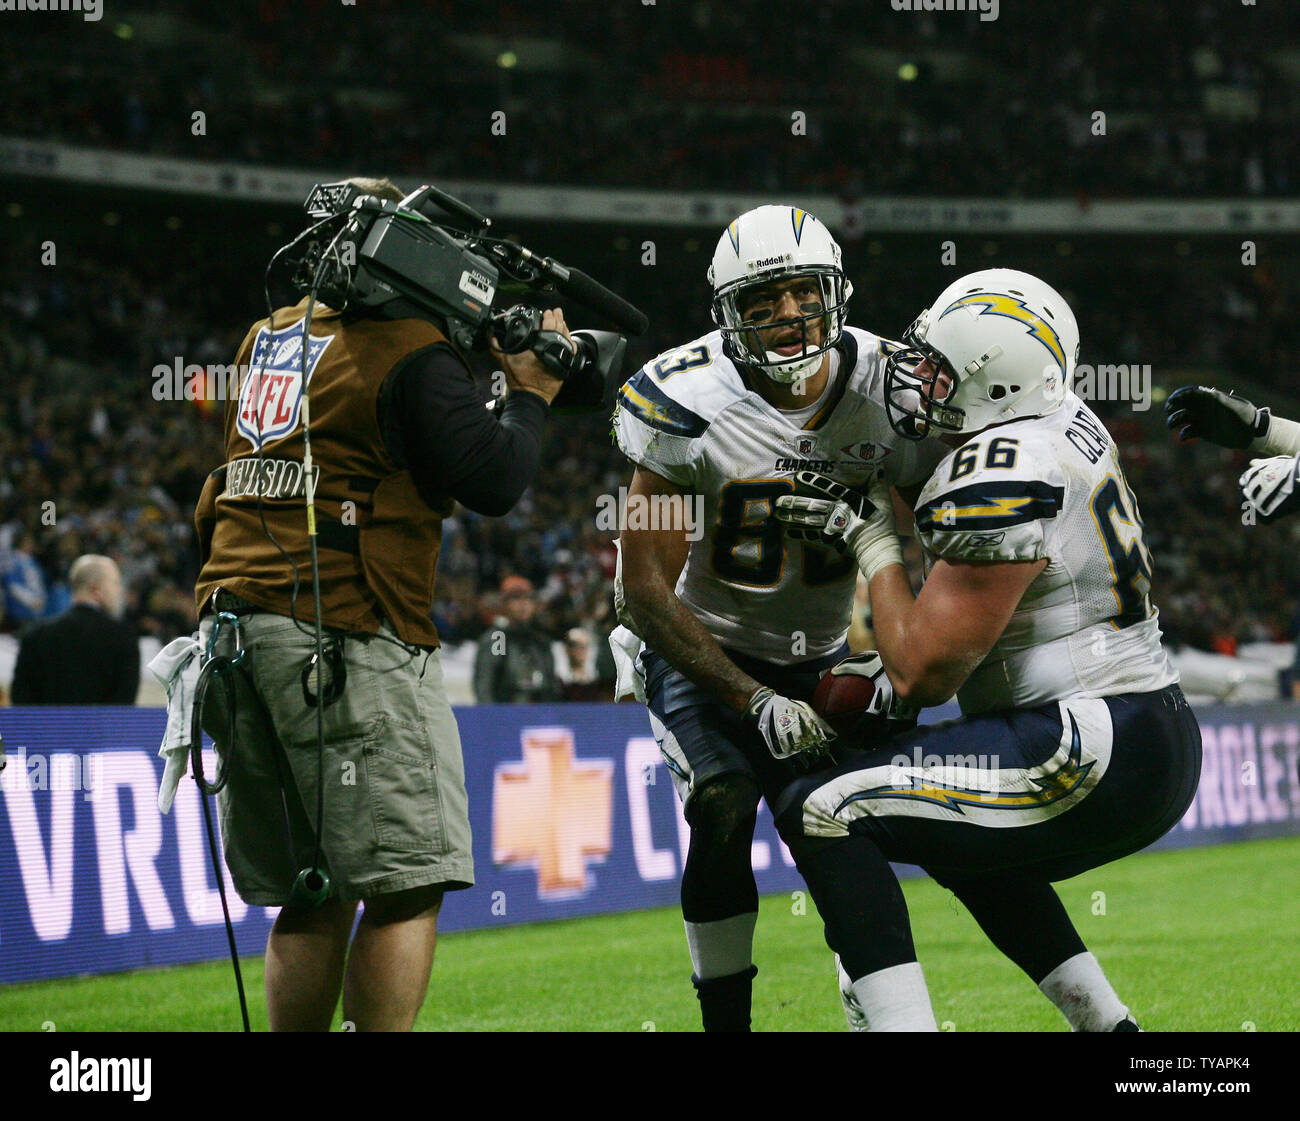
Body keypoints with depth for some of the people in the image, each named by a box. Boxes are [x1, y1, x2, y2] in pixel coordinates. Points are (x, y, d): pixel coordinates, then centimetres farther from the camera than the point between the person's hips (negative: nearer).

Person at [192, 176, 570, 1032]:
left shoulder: (270, 339, 18)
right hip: (344, 641, -8)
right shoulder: (411, 354, -6)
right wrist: (531, 392, 5)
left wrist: (479, 367, 21)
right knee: (407, 887, -5)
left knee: (313, 895, 13)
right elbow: (492, 483, -11)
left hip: (234, 630, 8)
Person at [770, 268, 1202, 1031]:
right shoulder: (1069, 425, 10)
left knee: (824, 813, -11)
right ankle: (1110, 1026, 30)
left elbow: (921, 672, -13)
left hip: (1096, 757, -10)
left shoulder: (1000, 484, -18)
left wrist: (875, 544, -1)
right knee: (958, 840, 34)